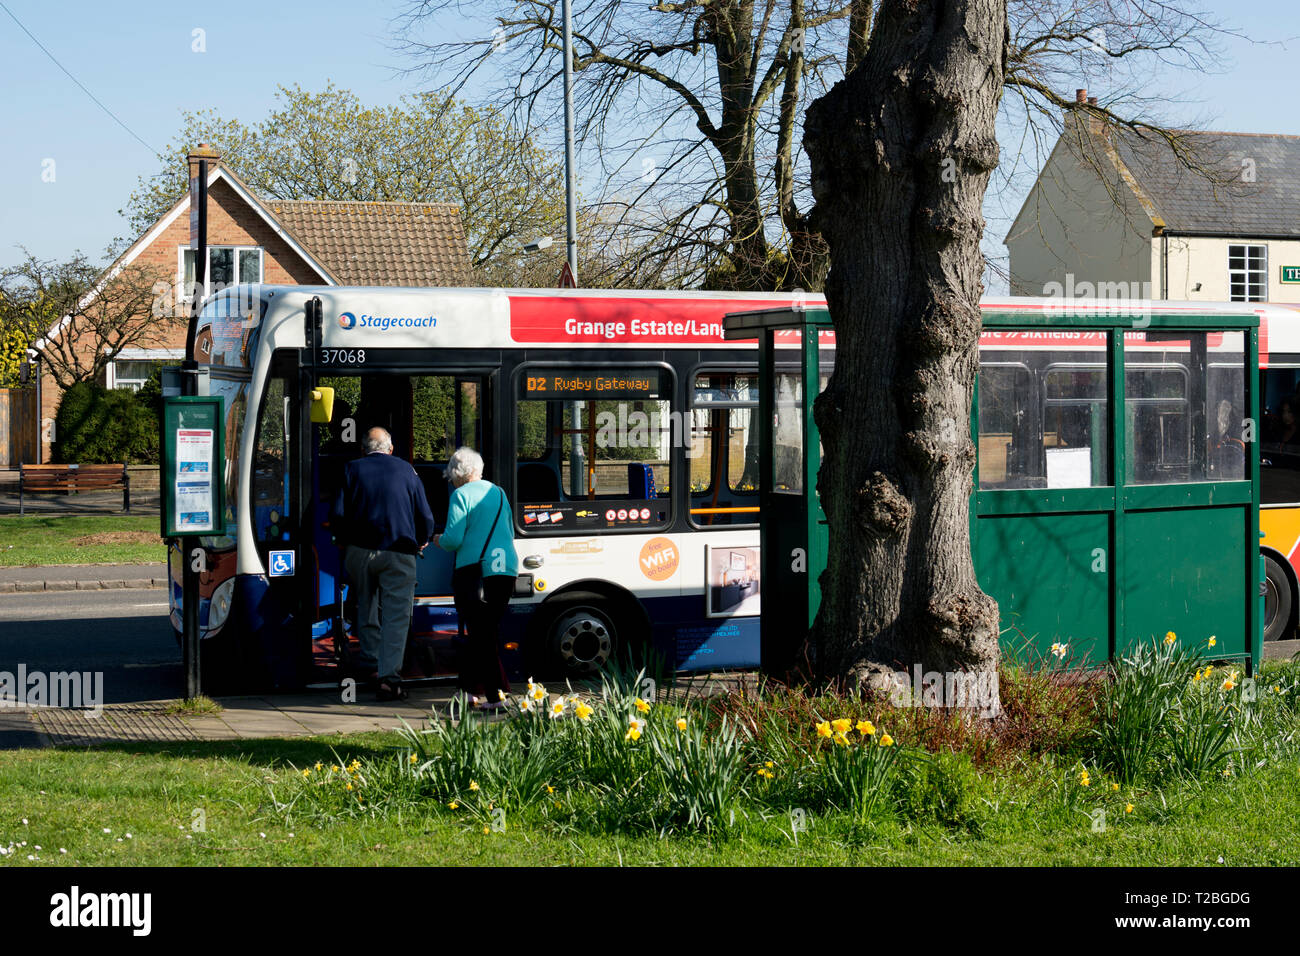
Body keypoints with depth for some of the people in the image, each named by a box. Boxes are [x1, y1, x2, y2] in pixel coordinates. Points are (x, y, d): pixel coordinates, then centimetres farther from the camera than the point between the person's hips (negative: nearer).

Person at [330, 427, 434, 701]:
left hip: (359, 552, 1)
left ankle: (370, 659, 26)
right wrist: (420, 543, 25)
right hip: (398, 554, -1)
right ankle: (388, 677, -12)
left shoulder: (352, 469, 6)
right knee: (396, 615, -3)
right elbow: (426, 518, 7)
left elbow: (338, 515, -1)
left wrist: (344, 542, 17)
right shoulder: (406, 470, 7)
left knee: (366, 605, 21)